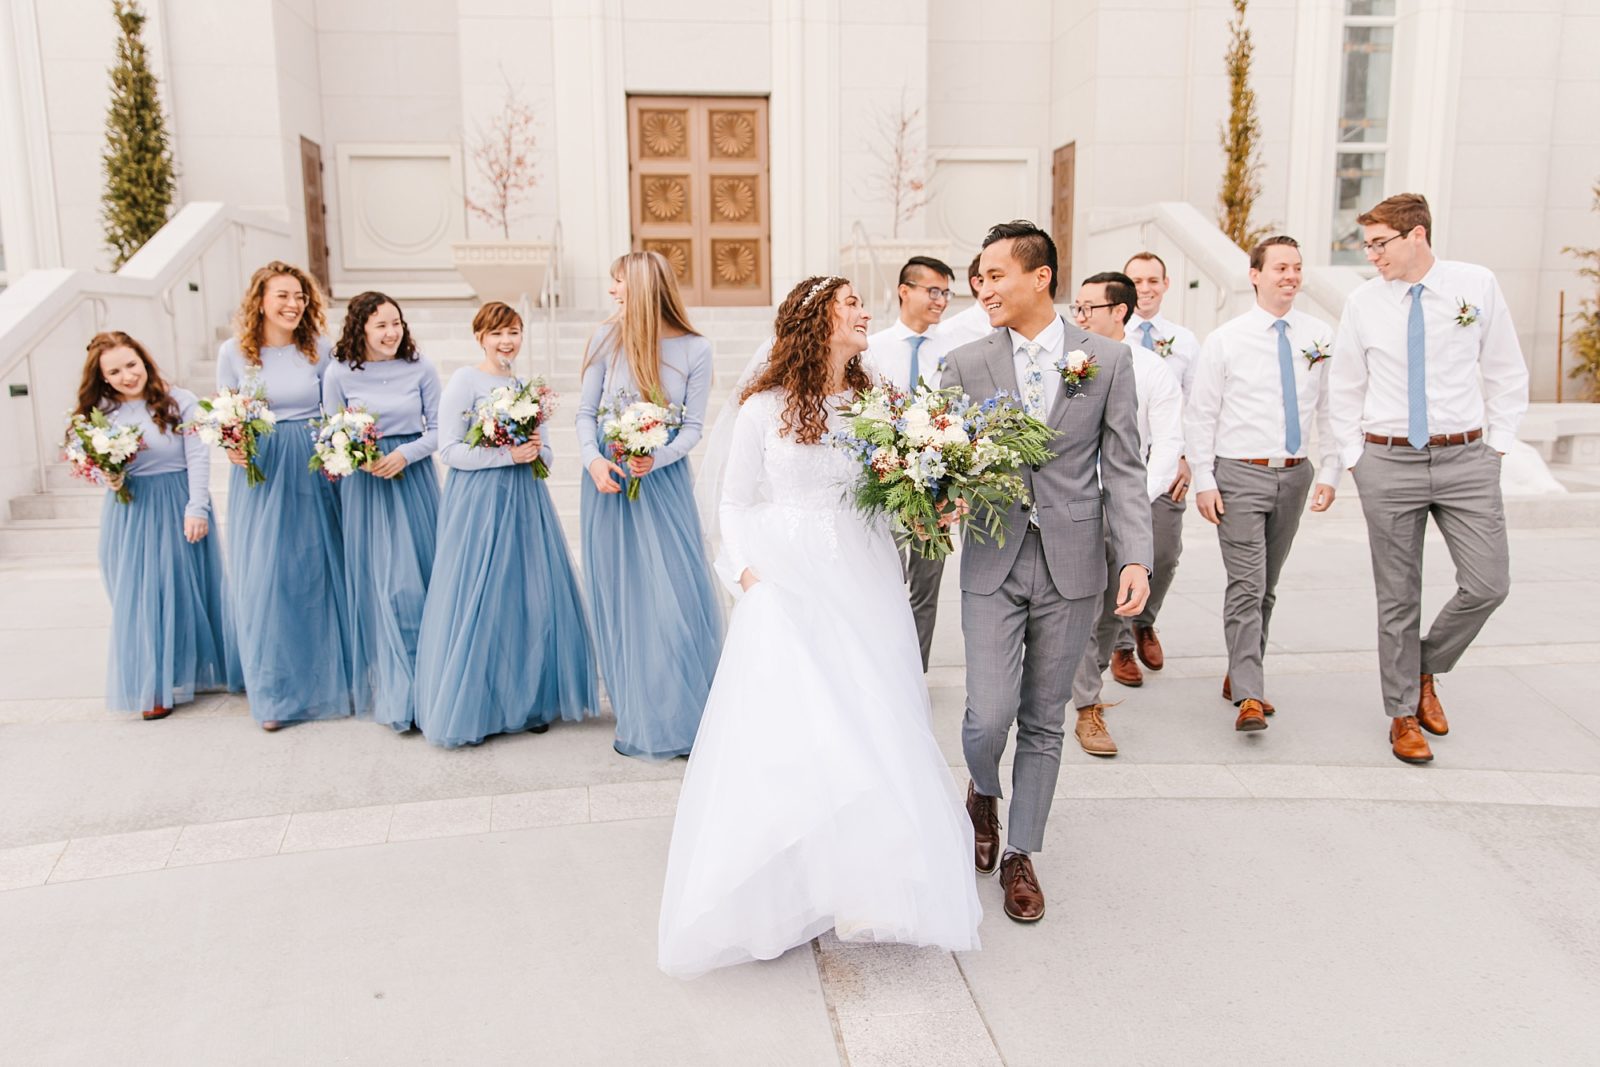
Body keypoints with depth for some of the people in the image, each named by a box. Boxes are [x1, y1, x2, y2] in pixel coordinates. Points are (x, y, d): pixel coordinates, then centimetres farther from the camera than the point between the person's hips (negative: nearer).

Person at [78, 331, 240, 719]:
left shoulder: (180, 401, -4)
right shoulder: (100, 413, 4)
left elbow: (197, 458, -7)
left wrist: (197, 508, -13)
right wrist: (110, 478, -13)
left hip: (179, 507, -2)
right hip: (130, 512, 2)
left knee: (189, 589, 6)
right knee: (140, 598, 3)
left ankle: (196, 672, 22)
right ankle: (156, 687, 12)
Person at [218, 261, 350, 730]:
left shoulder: (318, 348, 1)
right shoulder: (233, 352, 0)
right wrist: (231, 445, -14)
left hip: (312, 472, 1)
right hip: (259, 473, 0)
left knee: (317, 573, 6)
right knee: (264, 577, 0)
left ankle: (323, 679, 23)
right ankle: (275, 692, 15)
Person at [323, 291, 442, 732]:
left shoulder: (420, 369, 1)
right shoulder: (339, 374, -1)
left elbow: (438, 428, 3)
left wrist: (404, 455, -13)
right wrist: (362, 459, -16)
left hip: (414, 479, 2)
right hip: (364, 483, -1)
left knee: (421, 576, 4)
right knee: (386, 584, -4)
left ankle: (427, 682, 18)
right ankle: (400, 693, 6)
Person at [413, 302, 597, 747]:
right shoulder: (465, 380, -4)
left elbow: (546, 454, 17)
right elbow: (450, 450, -11)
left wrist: (535, 450, -5)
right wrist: (508, 454, -16)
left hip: (526, 499, 6)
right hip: (480, 501, -6)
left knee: (533, 600, 5)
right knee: (479, 602, -2)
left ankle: (529, 701, 17)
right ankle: (473, 705, 11)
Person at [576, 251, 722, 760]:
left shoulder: (694, 350, -6)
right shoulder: (607, 338, -2)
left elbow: (693, 426, -5)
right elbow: (586, 411, 3)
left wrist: (656, 459, -21)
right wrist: (592, 460, -13)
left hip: (664, 478, -2)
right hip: (609, 478, 2)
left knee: (678, 596, -3)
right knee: (621, 596, 9)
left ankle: (685, 715, 14)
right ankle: (637, 716, 23)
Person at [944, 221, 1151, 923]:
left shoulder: (1108, 360, 2)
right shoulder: (965, 364, 3)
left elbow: (1123, 468, 1)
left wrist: (1134, 557, -9)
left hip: (1072, 566, 0)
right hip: (992, 564, 0)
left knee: (1044, 721, 9)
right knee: (990, 714, -7)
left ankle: (1020, 854, 27)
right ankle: (982, 793, 29)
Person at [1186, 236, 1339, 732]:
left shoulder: (1321, 336, 6)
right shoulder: (1225, 339, -3)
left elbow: (1330, 409, 10)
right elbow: (1200, 415, -2)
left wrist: (1329, 472, 3)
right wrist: (1204, 481, -7)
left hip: (1294, 474, 4)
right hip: (1240, 473, -4)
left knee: (1268, 586, 12)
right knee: (1246, 586, -10)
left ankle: (1239, 675, 25)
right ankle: (1249, 697, -10)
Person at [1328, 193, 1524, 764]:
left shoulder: (1477, 285, 0)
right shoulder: (1362, 303, 0)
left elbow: (1506, 371, 8)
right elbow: (1345, 387, 9)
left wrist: (1497, 443, 3)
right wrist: (1353, 458, 5)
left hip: (1466, 460, 1)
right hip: (1387, 463, 0)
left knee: (1488, 584, -5)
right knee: (1397, 597, 5)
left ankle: (1426, 669, 22)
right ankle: (1403, 714, 20)